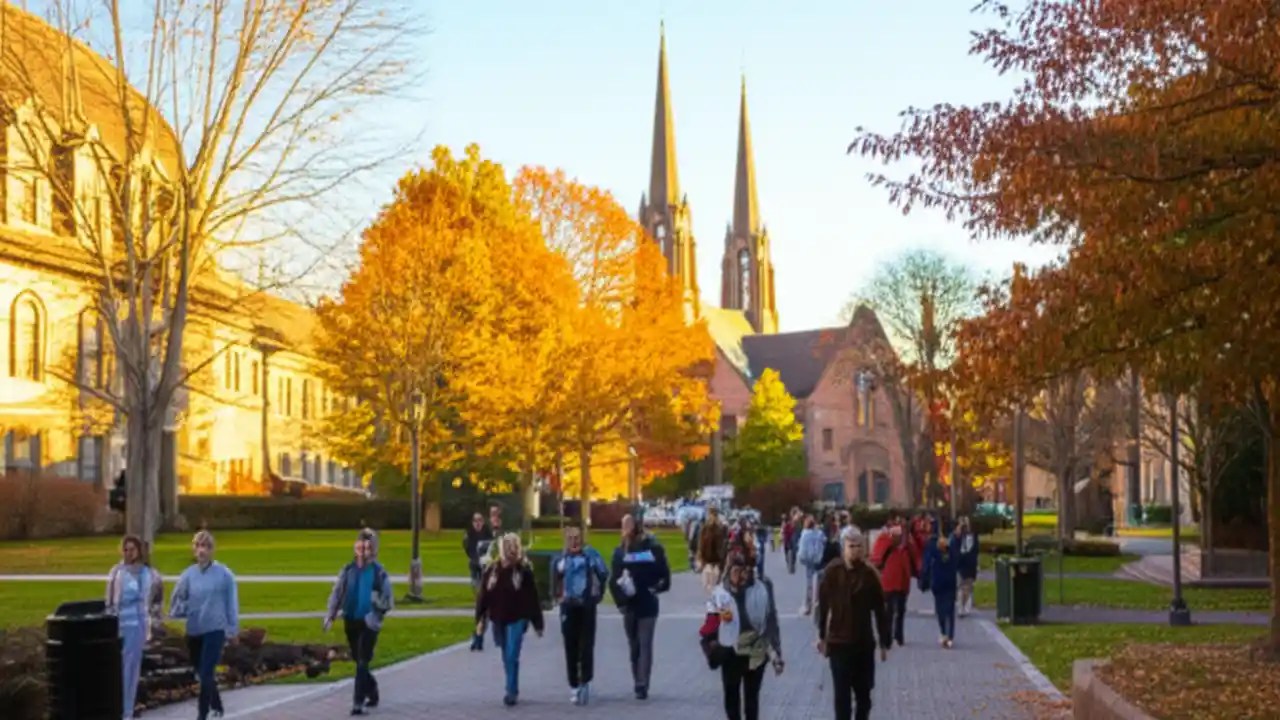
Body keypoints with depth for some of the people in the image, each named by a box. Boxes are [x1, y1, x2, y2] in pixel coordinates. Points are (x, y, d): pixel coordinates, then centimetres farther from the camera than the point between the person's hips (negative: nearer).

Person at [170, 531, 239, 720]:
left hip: (215, 630, -4)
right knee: (202, 673, 17)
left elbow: (232, 604, -3)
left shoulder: (224, 574, -8)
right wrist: (180, 610, -13)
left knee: (206, 674, -11)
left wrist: (232, 631, -3)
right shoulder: (188, 574, 0)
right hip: (194, 631, 4)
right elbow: (177, 600, 7)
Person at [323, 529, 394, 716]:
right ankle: (372, 692, 34)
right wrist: (330, 615, -7)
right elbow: (337, 594, 3)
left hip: (369, 623, -4)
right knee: (359, 661, 15)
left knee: (362, 663, -8)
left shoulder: (379, 572, -8)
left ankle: (358, 702, -6)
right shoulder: (348, 570, 2)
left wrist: (379, 606, -24)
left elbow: (387, 600, -5)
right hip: (351, 621, 4)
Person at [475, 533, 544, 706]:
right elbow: (483, 596, 3)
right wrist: (480, 619, -1)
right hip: (498, 620, 4)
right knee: (507, 658, 14)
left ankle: (512, 692, -7)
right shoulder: (492, 569, 1)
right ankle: (512, 690, 26)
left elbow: (532, 598, -5)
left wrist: (537, 623, -5)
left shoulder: (524, 570, -7)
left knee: (512, 657, -12)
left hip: (517, 619, -4)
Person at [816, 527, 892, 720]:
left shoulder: (869, 573, -7)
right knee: (842, 695, -1)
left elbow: (880, 610, -1)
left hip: (864, 642, 2)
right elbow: (823, 605, 0)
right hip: (838, 642, -2)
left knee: (864, 693, 13)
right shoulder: (832, 572, -9)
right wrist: (822, 636, 5)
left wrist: (884, 642, 1)